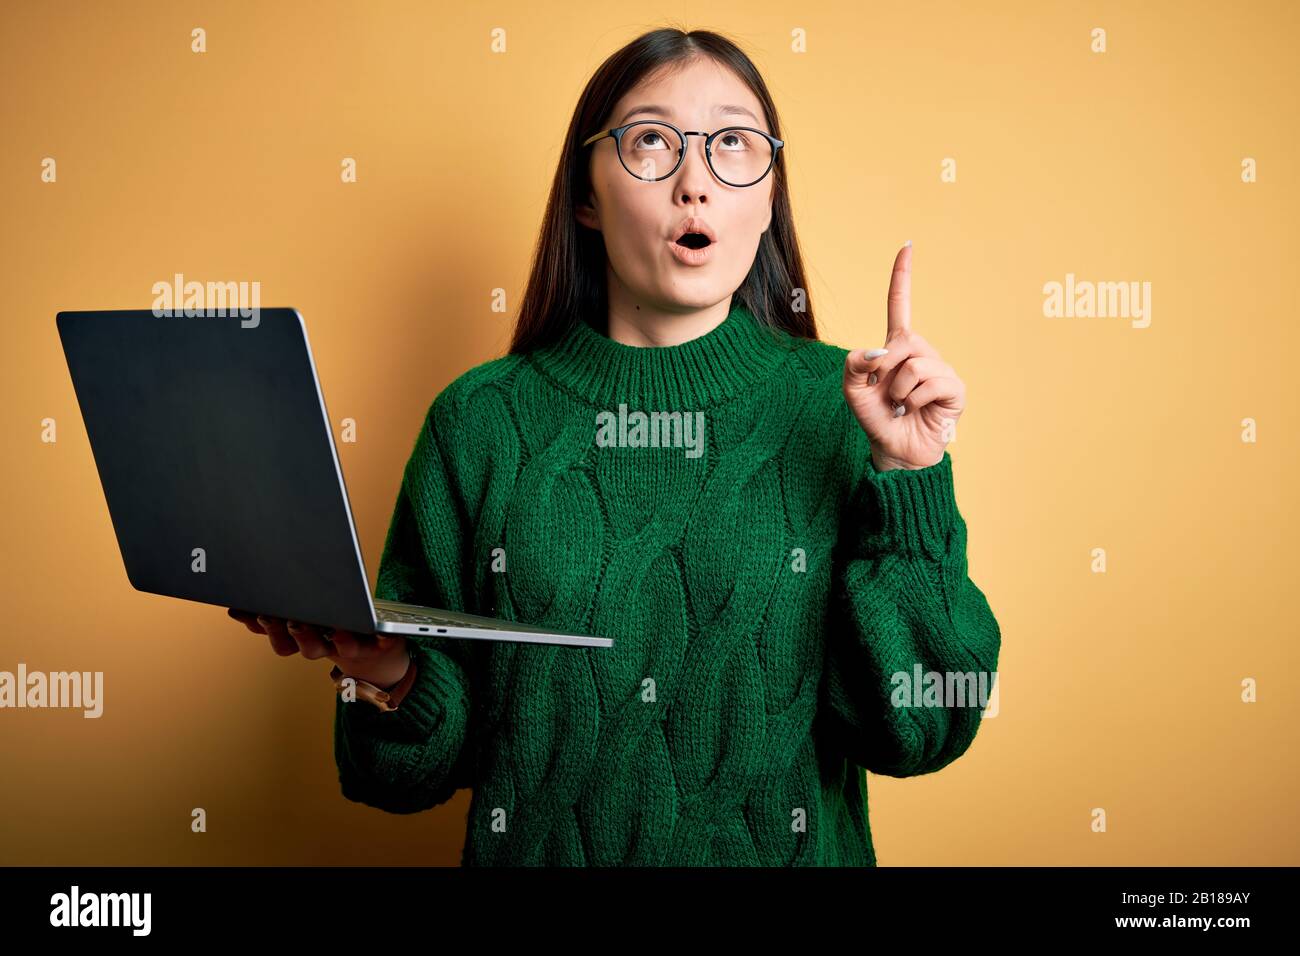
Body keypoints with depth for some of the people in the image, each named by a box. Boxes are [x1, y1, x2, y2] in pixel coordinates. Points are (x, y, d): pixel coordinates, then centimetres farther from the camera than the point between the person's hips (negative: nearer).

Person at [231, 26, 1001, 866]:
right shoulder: (480, 420, 0)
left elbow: (915, 729, -5)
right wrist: (385, 672, -15)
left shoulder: (841, 406, 0)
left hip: (791, 847, -1)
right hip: (538, 846, 1)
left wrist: (909, 479, -11)